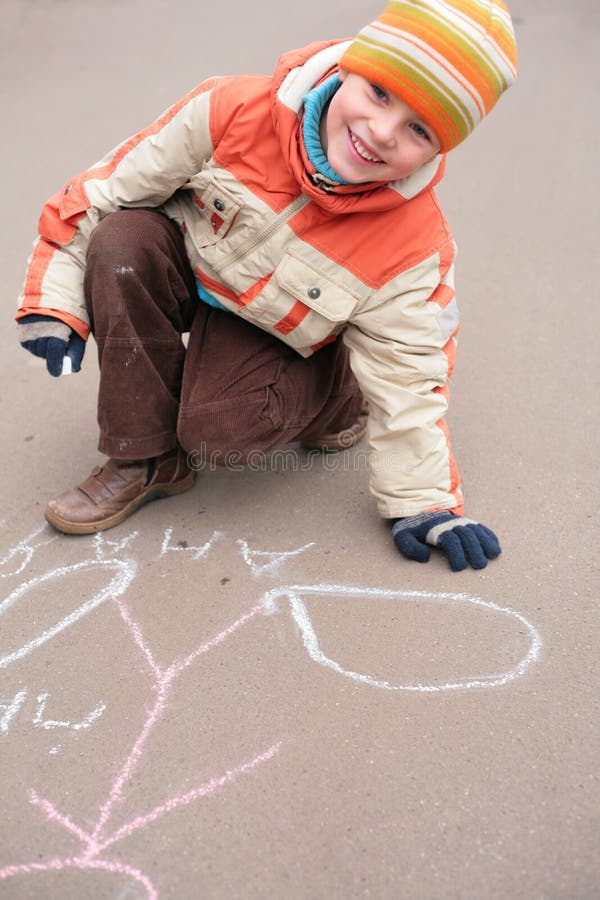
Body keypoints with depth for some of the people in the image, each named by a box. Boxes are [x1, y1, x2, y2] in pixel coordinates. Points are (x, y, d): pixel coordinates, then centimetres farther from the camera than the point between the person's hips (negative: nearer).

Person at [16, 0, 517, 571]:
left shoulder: (417, 245, -26)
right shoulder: (237, 111, -26)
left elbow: (406, 373, -15)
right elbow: (113, 187, -14)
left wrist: (423, 501, -14)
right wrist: (56, 298, -12)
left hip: (277, 334, -2)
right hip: (188, 275, 3)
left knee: (219, 431, -30)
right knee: (121, 240, -30)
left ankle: (333, 399, 6)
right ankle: (145, 458, -14)